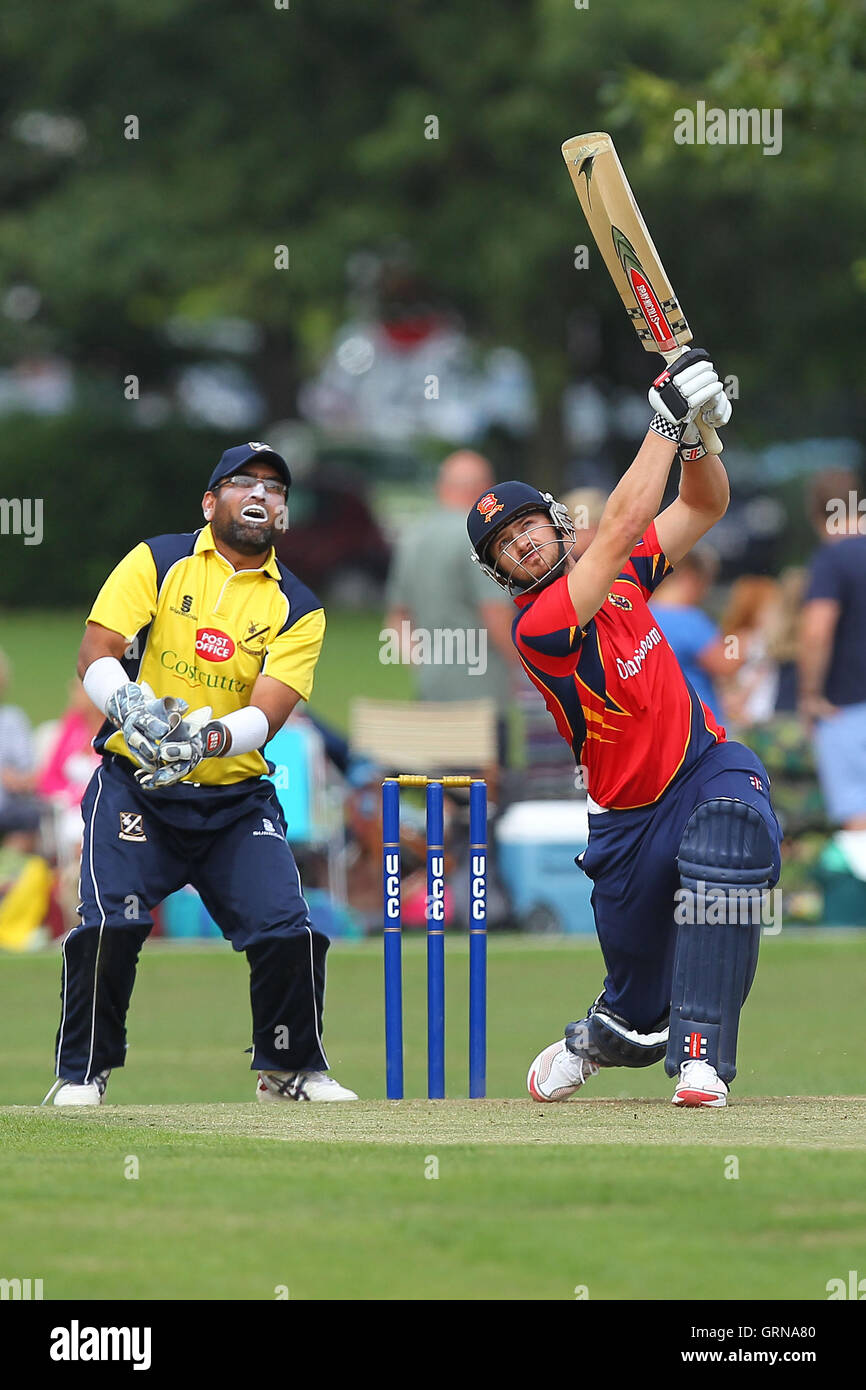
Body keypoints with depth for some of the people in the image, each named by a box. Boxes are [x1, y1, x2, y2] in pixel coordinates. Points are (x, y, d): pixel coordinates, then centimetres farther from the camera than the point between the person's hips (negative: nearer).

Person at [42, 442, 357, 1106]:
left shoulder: (297, 609, 3)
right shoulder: (156, 564, 2)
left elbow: (267, 714, -10)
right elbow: (96, 655, -8)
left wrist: (204, 740, -31)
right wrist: (129, 707, -31)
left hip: (238, 801, 2)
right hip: (136, 789, -2)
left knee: (288, 933, -10)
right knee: (111, 924, -20)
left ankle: (291, 1069, 14)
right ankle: (81, 1075, -3)